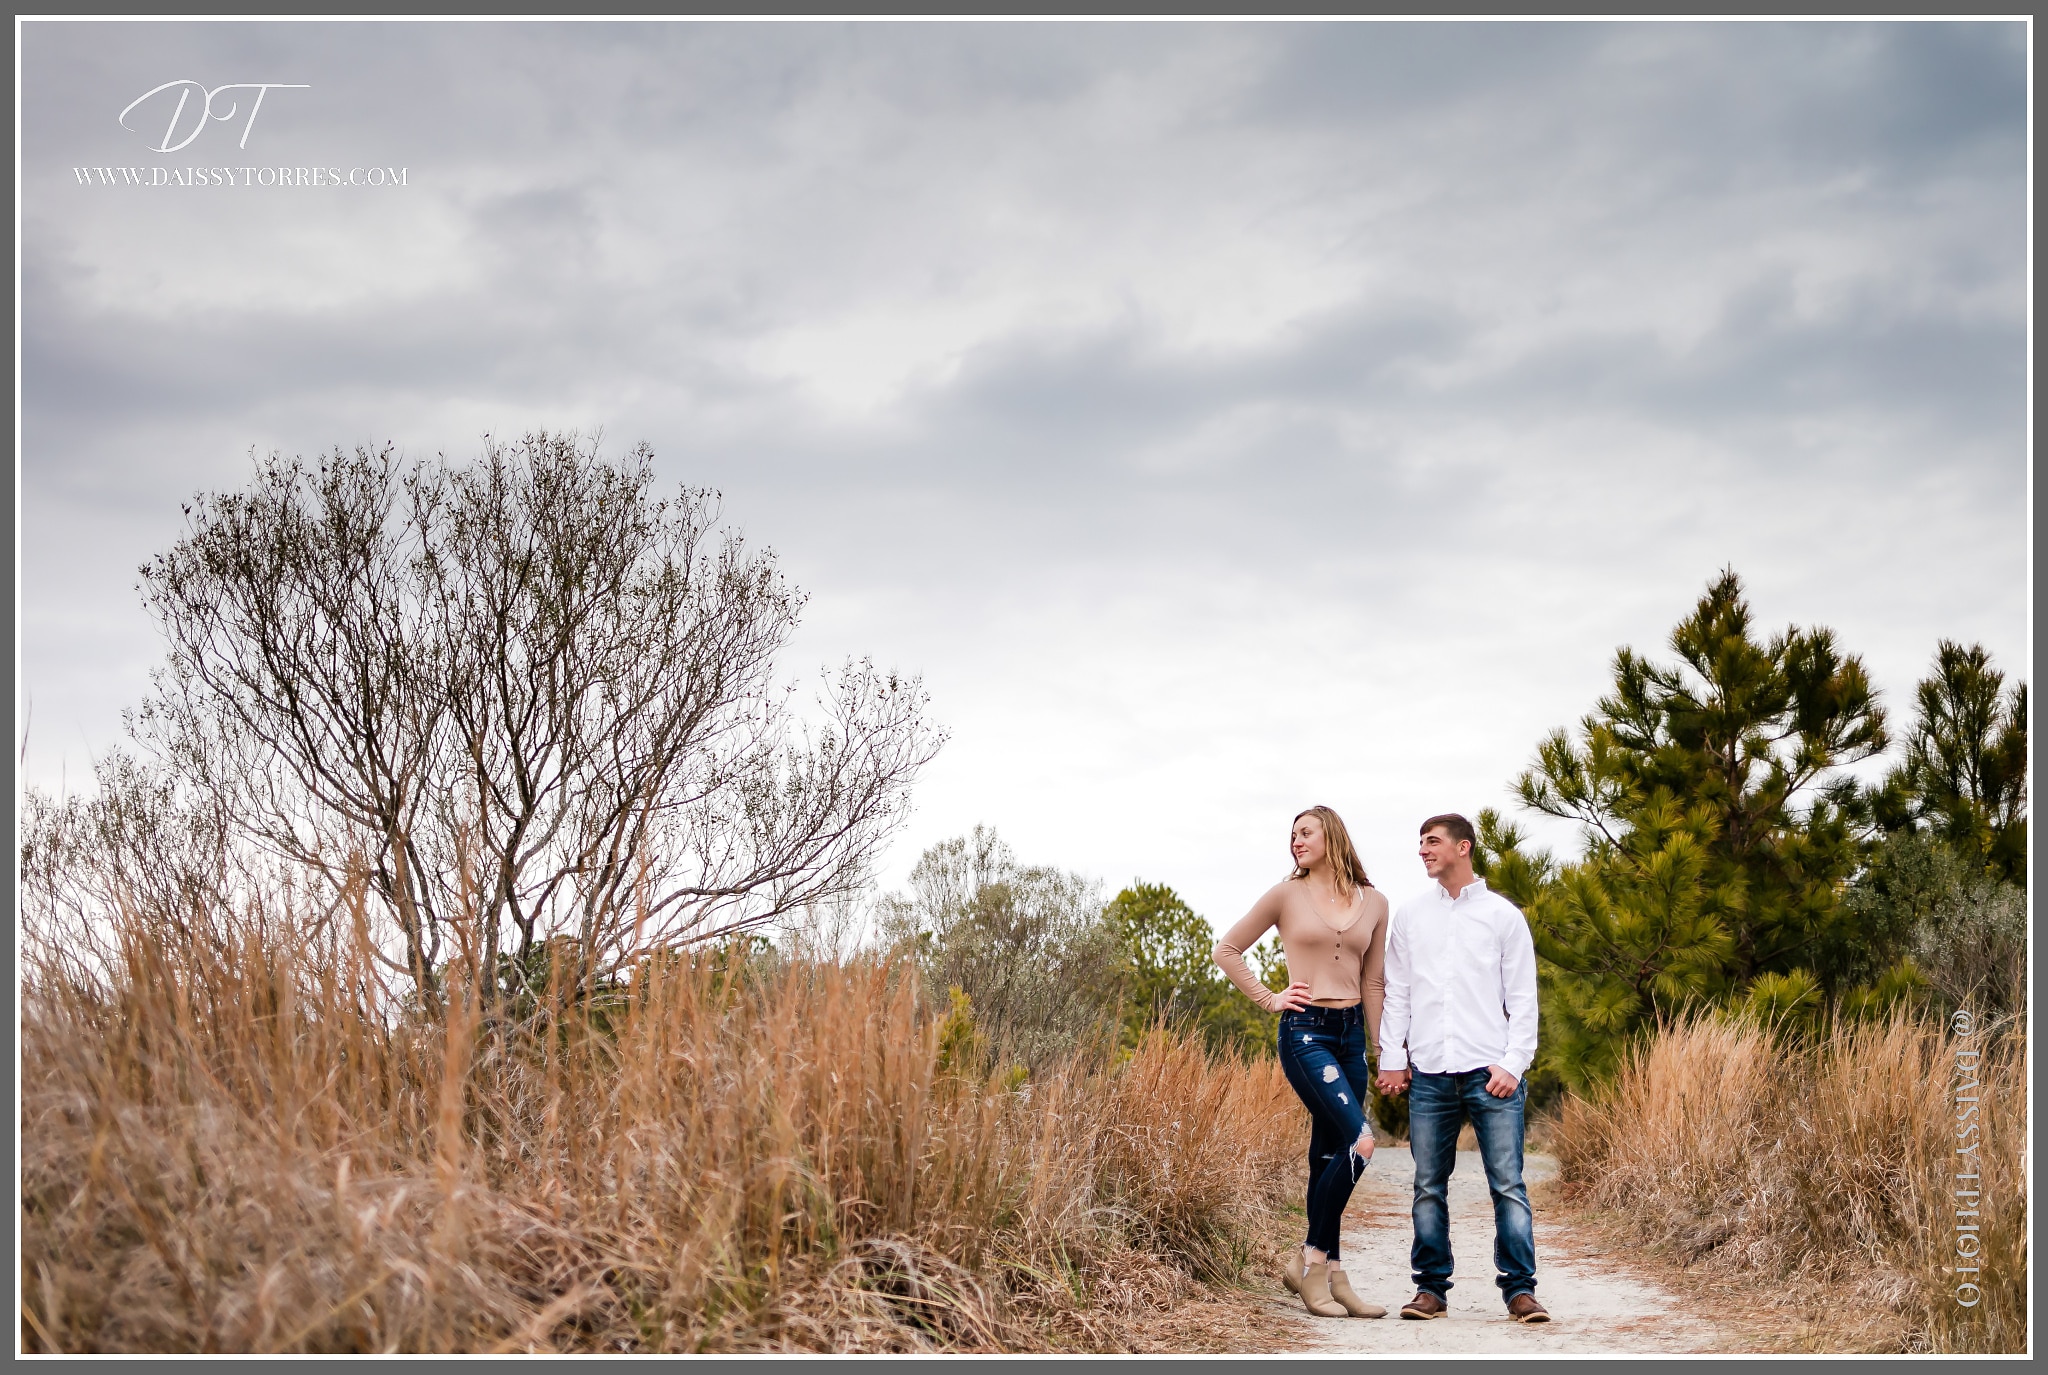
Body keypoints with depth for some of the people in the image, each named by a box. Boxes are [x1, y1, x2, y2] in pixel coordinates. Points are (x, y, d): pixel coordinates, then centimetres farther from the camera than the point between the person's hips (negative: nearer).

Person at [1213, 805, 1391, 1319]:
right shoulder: (1285, 895, 0)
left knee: (1329, 1153, 7)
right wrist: (1267, 999, 0)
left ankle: (1329, 1275, 12)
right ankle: (1311, 1260, -8)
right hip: (1305, 1031, -4)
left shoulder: (1373, 904, 10)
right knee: (1358, 1141, -18)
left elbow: (1371, 982, 16)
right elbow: (1226, 949, 6)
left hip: (1351, 1033, 4)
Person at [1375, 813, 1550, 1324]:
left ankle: (1520, 1289, -2)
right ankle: (1431, 1288, 11)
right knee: (1428, 1187, 4)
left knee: (1508, 1185, -6)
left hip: (1490, 1071, -3)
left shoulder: (1503, 915, 5)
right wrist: (1392, 1057, 6)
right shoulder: (1410, 915, 13)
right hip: (1429, 1072, 3)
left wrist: (1513, 1063, -6)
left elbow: (1523, 998, 4)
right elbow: (1395, 990, 14)